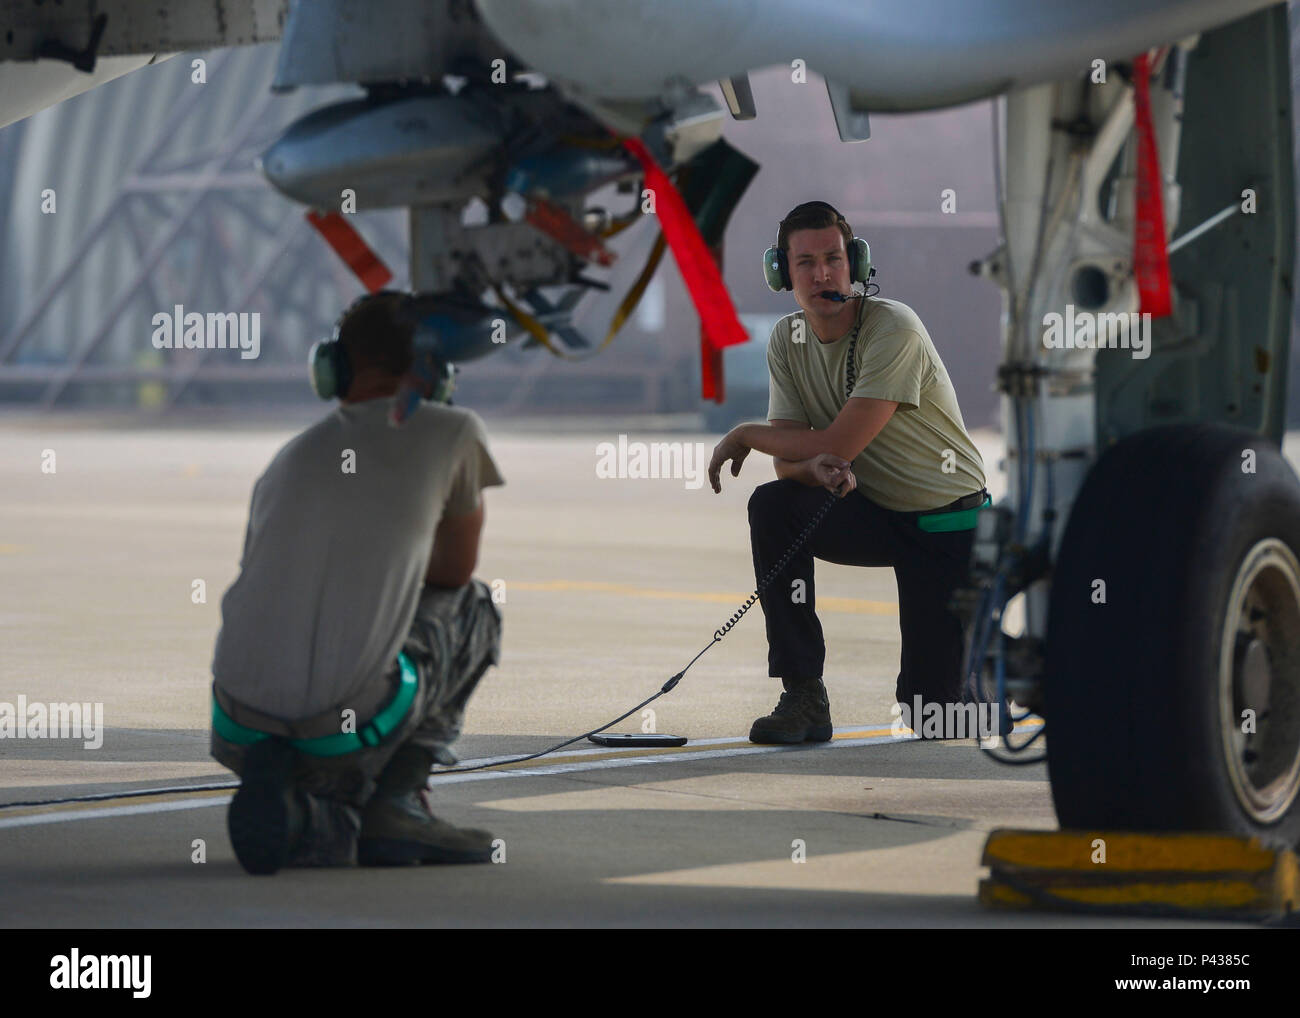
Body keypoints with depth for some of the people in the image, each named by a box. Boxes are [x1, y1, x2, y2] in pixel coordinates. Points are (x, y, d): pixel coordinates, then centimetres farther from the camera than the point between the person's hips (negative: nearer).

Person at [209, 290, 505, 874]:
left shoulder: (288, 462, 21)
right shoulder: (453, 432, 6)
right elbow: (456, 570, 19)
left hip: (239, 732, 5)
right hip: (345, 732, -5)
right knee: (471, 606, 22)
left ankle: (312, 818, 2)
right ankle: (396, 801, 9)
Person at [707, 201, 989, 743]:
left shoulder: (893, 328, -22)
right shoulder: (788, 341, -2)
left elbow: (840, 443, -25)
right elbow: (788, 457, -6)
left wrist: (744, 435, -12)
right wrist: (816, 468, -31)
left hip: (947, 525, -5)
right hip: (875, 513, 5)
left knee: (930, 714, -12)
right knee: (772, 506, -26)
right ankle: (804, 699, -20)